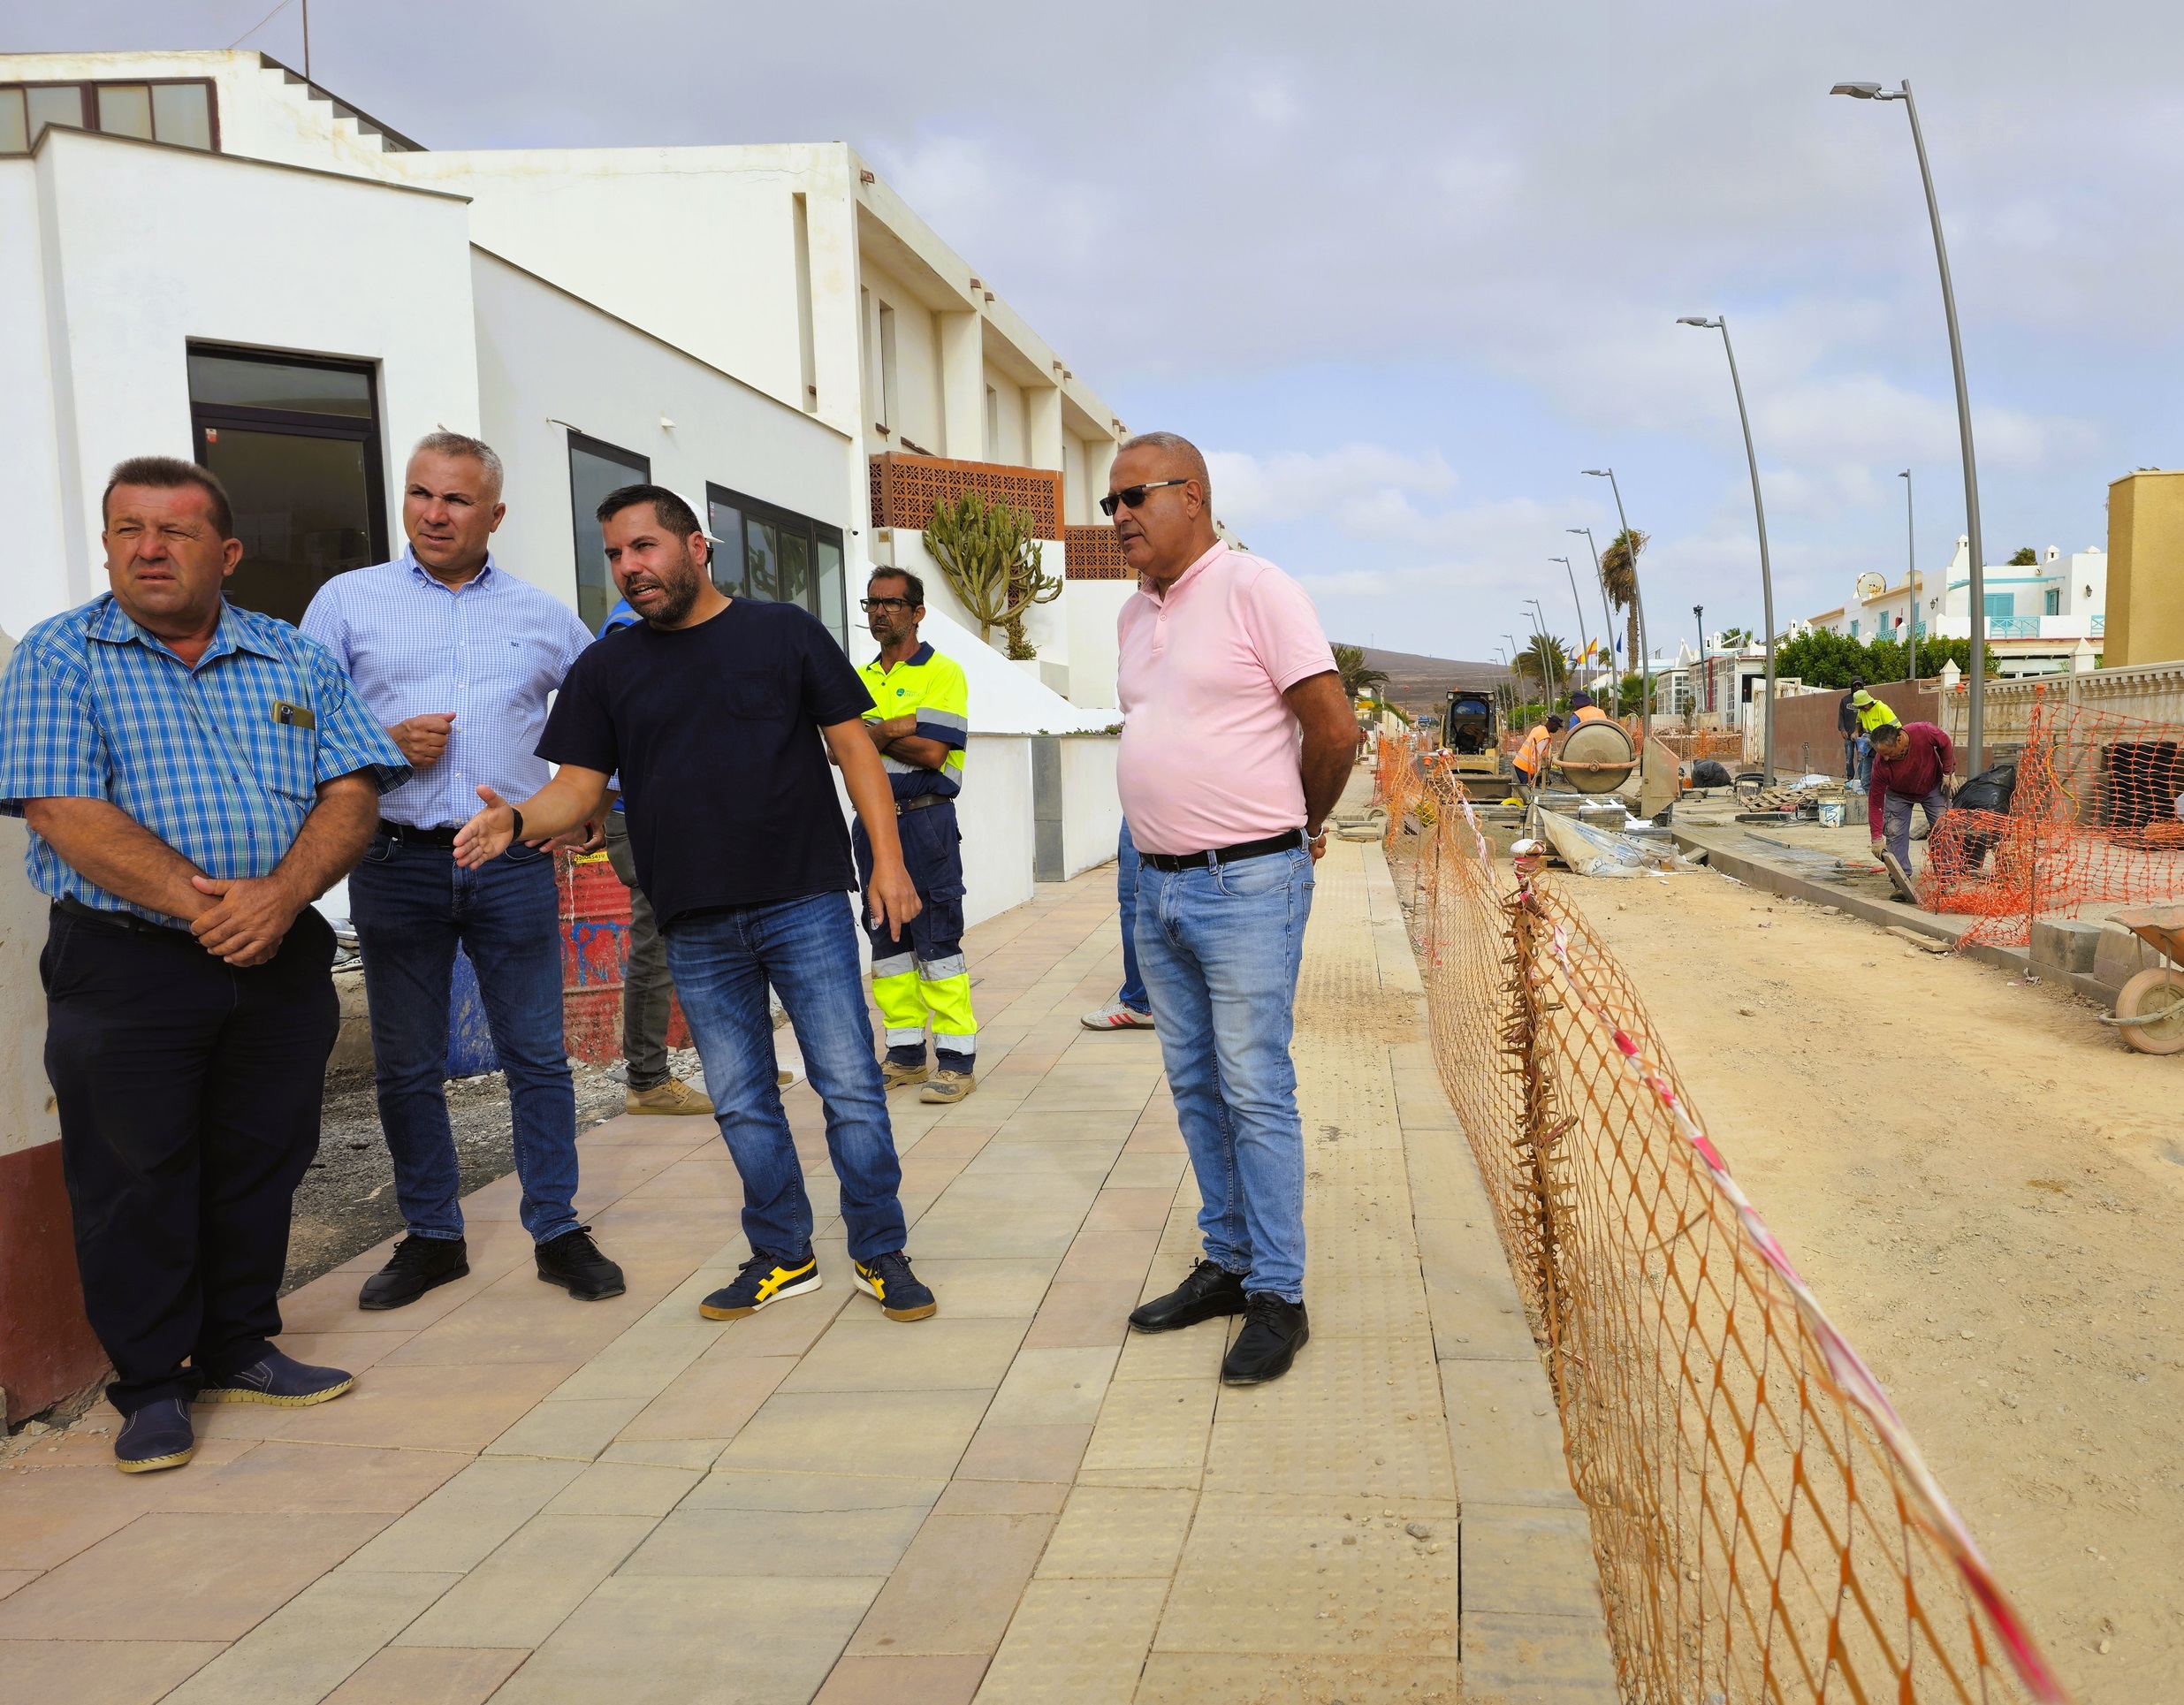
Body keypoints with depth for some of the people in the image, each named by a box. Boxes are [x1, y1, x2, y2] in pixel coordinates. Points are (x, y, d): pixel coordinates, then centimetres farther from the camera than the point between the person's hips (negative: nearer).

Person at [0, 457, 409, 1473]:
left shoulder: (295, 660, 9)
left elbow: (351, 792, 0)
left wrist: (280, 894, -17)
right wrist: (202, 903, -19)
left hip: (283, 960, 3)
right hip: (123, 962, -3)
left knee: (263, 1161, 12)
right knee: (135, 1174, 5)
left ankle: (239, 1348, 29)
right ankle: (153, 1383, 20)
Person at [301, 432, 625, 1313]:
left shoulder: (544, 615, 10)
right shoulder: (347, 601, 7)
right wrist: (382, 745, -11)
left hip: (515, 866, 0)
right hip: (396, 865, 0)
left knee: (538, 1056, 3)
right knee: (406, 1067, 7)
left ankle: (558, 1232, 14)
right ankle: (431, 1235, 22)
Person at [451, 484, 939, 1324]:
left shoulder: (786, 633, 4)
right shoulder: (605, 669, 11)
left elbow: (853, 747, 3)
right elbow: (579, 785, 6)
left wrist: (888, 860, -5)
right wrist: (516, 819, -16)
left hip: (805, 906, -3)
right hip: (696, 929, 3)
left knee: (851, 1088, -1)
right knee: (741, 1104, 10)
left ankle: (879, 1253, 14)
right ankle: (782, 1257, 25)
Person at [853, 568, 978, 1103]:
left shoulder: (942, 673, -3)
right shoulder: (859, 679, 16)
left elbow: (933, 752, -14)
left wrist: (875, 732, -6)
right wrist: (897, 730, -11)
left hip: (924, 822, -6)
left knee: (937, 940, -7)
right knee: (886, 939, 10)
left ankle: (957, 1058, -1)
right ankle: (905, 1053, 19)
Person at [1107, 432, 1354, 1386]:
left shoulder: (1255, 590, -10)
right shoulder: (1135, 615, 13)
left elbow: (1332, 726, -11)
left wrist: (1303, 823, 2)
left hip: (1247, 886, -8)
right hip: (1158, 886, 8)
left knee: (1255, 1093, -3)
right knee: (1194, 1086, 14)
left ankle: (1278, 1296, 8)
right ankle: (1227, 1262, 27)